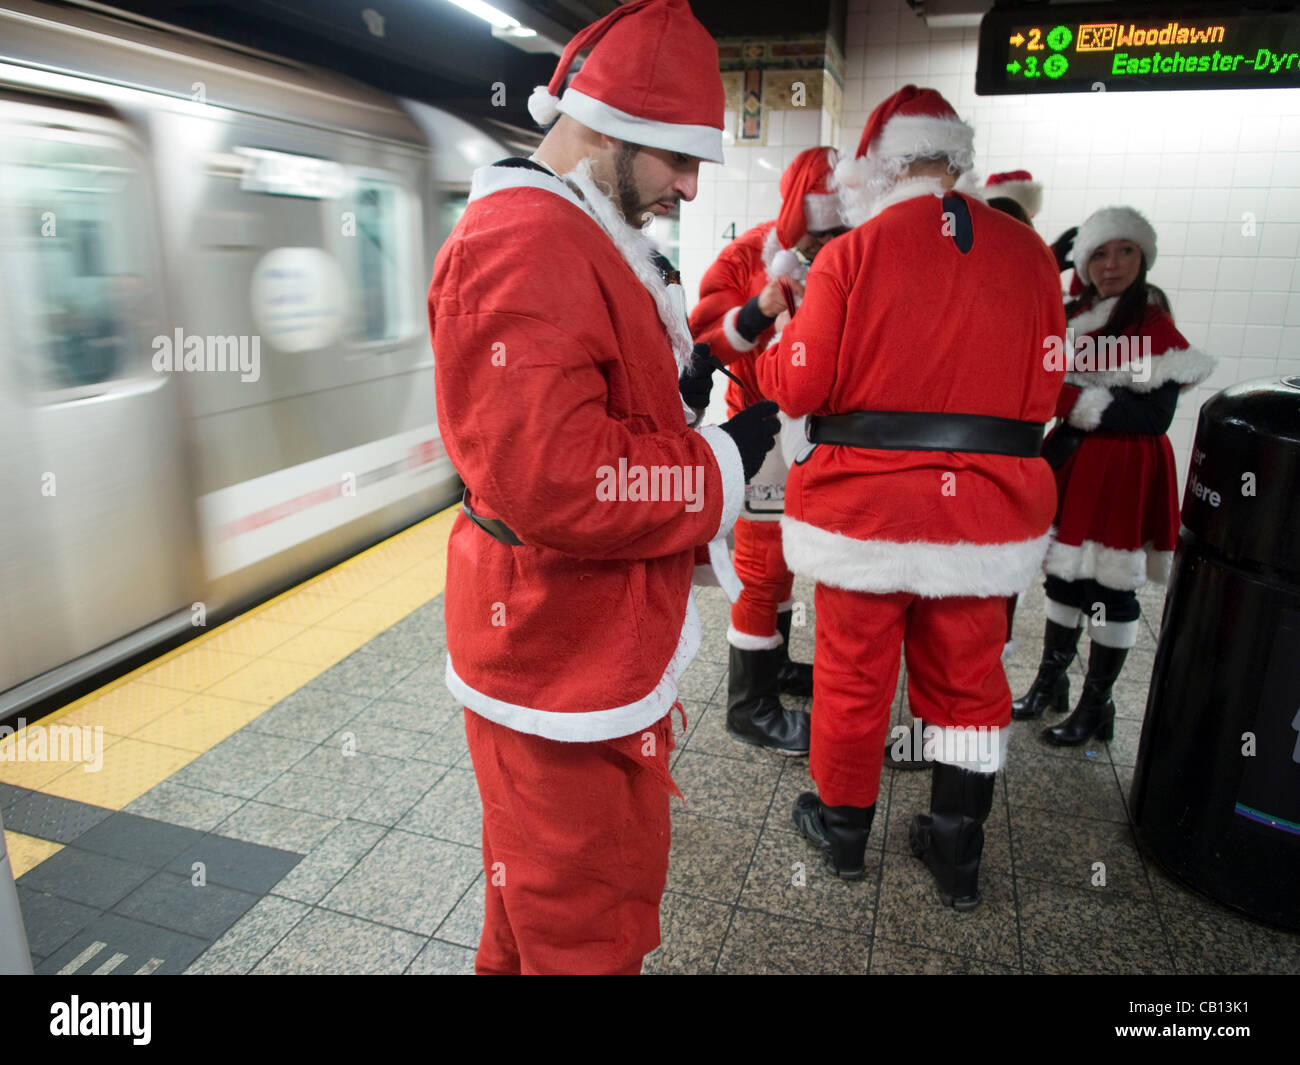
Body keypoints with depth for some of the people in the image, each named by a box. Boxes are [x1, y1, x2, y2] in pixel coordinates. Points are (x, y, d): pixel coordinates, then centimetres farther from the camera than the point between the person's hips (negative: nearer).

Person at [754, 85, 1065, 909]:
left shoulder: (852, 254, -9)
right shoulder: (1028, 254, 2)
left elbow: (799, 387, -9)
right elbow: (1044, 392, 5)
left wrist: (784, 338, 11)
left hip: (864, 503, -3)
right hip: (987, 509, 4)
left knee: (853, 671, 13)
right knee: (968, 676, 17)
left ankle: (843, 830, 32)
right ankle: (958, 854, 31)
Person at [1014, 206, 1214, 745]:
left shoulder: (1154, 326, -10)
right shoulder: (1072, 316, 8)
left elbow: (1156, 416, -16)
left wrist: (1076, 400, -20)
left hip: (1123, 469, -6)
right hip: (1071, 459, 6)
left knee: (1110, 585, 2)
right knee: (1064, 574, 13)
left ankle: (1096, 705, 17)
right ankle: (1050, 682, 29)